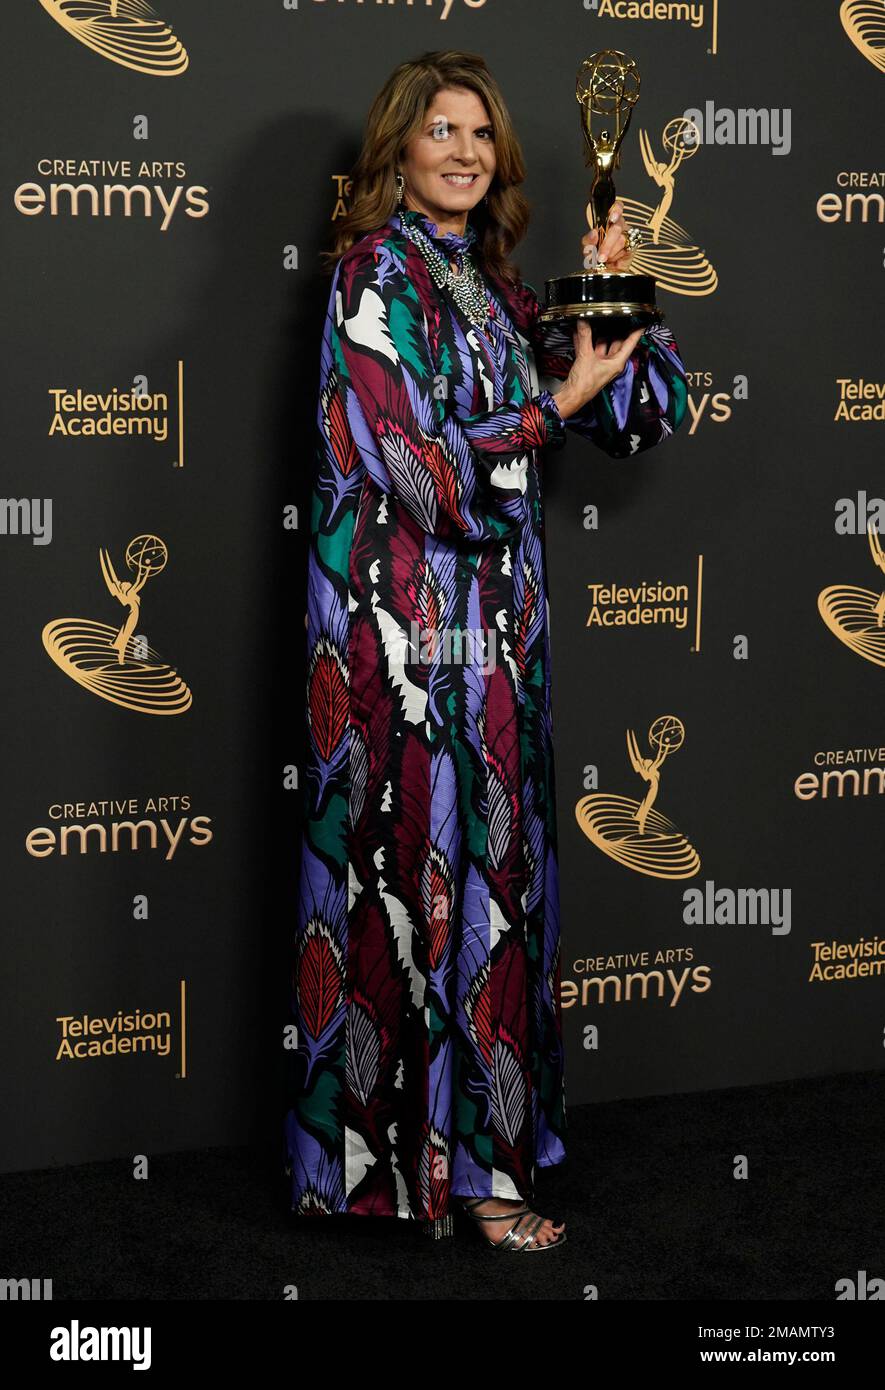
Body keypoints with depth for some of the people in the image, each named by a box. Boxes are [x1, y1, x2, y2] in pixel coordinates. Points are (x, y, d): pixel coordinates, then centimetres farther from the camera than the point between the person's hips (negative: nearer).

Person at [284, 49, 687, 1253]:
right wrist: (560, 400, -13)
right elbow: (421, 464, -17)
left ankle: (477, 1125, 24)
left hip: (491, 625, 8)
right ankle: (459, 1161, 6)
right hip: (409, 624, -8)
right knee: (434, 871, -3)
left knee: (486, 868, 12)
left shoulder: (492, 277, 14)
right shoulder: (377, 272, -8)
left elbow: (625, 415, 14)